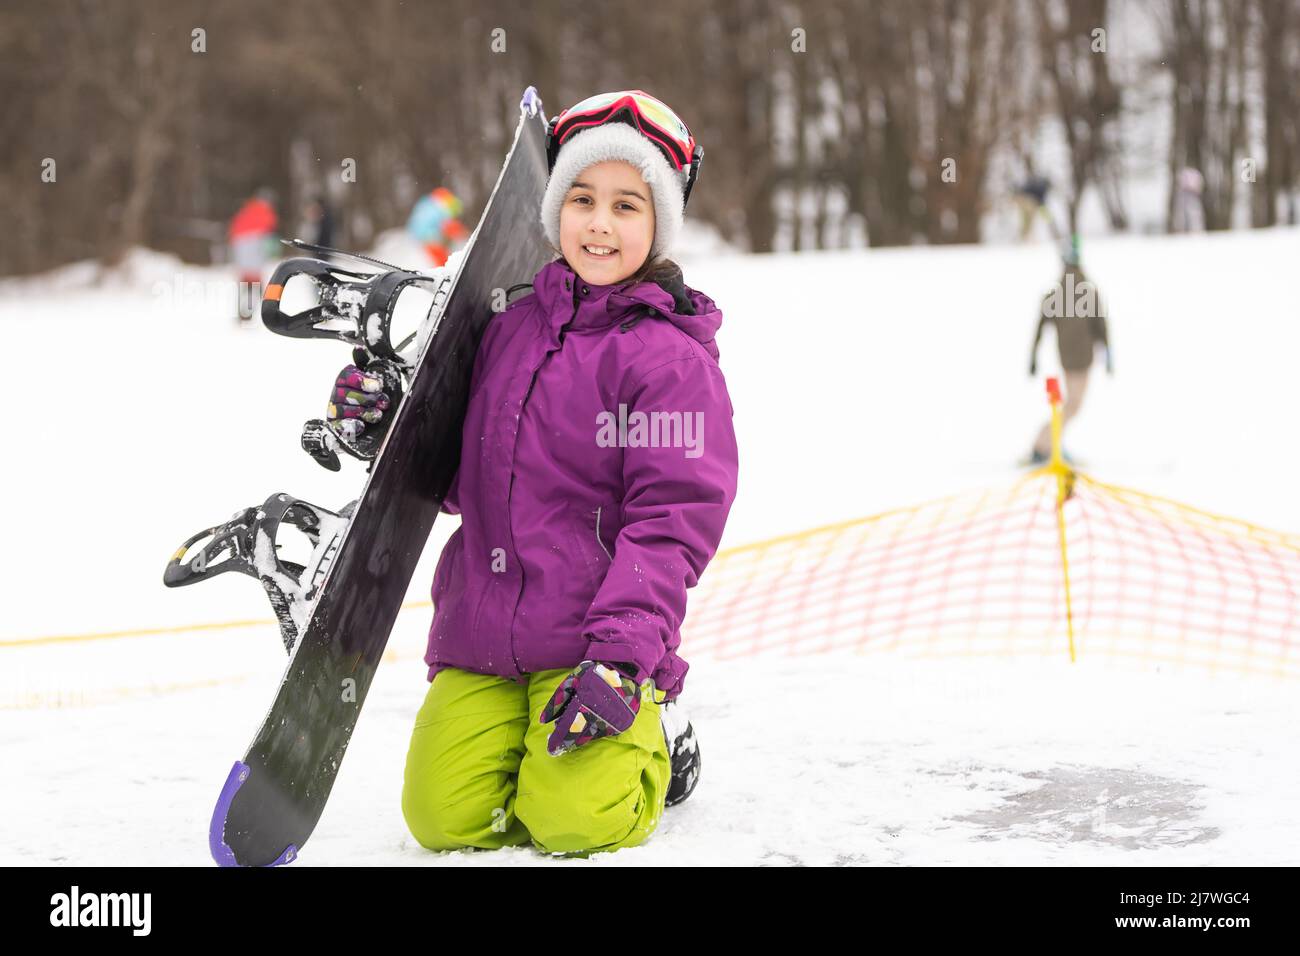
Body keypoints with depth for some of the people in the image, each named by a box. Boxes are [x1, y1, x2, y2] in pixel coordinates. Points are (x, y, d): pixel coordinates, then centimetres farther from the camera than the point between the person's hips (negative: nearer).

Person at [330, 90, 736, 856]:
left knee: (576, 821, -19)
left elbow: (673, 519, -11)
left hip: (595, 643, -4)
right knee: (444, 817, -10)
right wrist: (391, 425, 3)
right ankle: (532, 739, 21)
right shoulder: (513, 328, 12)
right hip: (480, 634, 5)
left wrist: (620, 654, -20)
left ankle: (652, 739, 13)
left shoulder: (672, 357, -6)